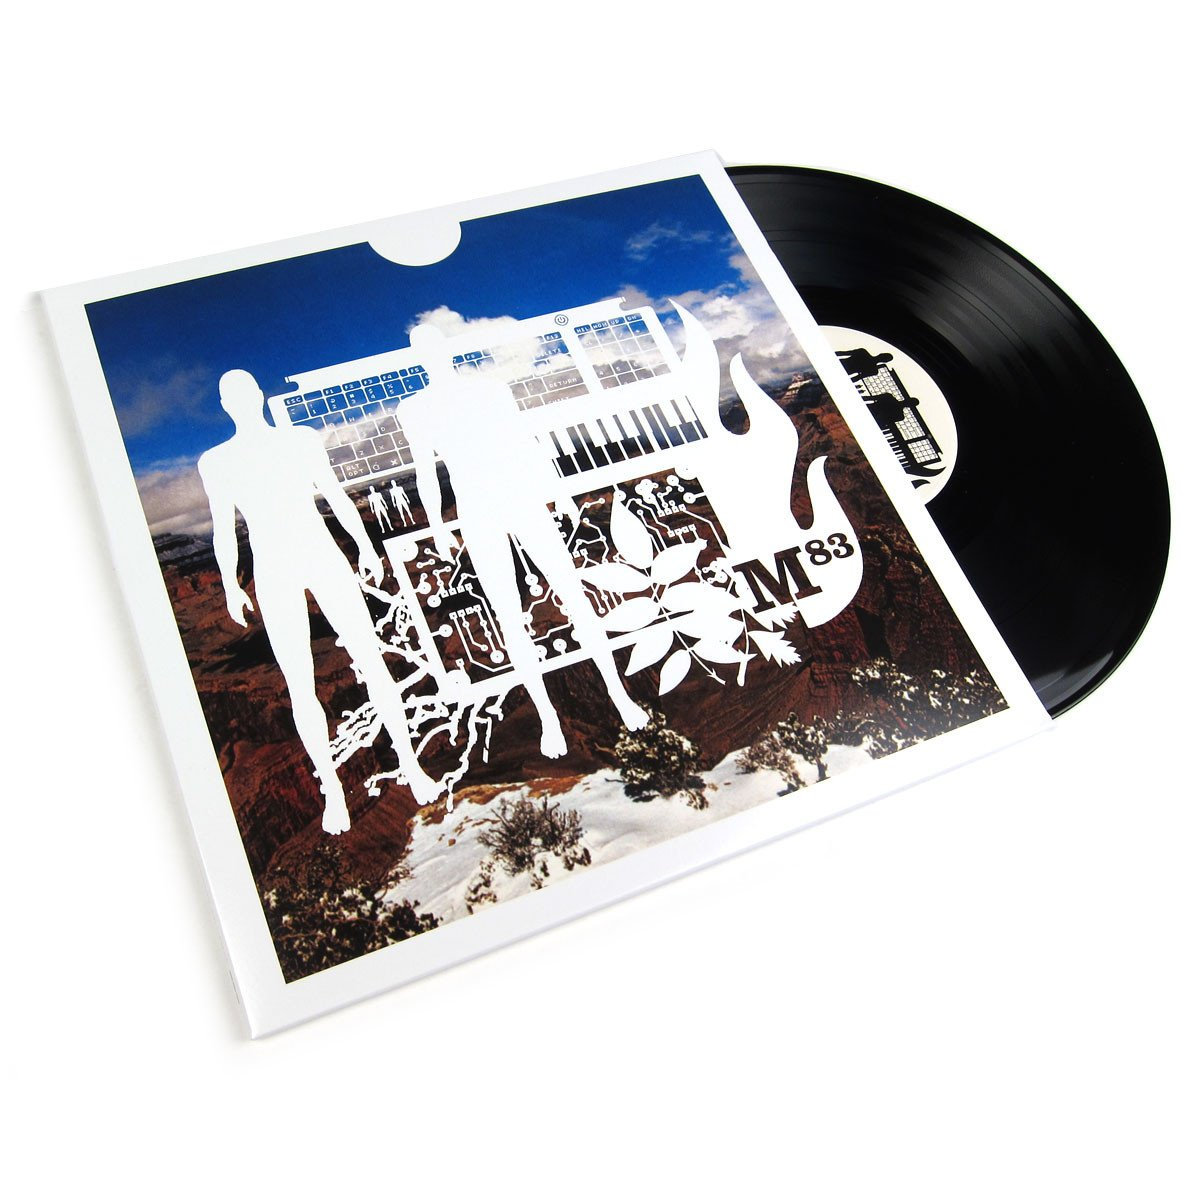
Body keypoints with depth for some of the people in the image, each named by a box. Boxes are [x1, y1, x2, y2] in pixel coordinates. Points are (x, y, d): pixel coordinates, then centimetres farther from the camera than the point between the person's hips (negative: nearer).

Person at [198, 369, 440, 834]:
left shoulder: (303, 439, 8)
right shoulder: (216, 461, 5)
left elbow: (336, 496, 14)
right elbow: (224, 528, 7)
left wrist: (366, 546, 10)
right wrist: (230, 586, 0)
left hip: (324, 557, 1)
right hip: (273, 574, -1)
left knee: (372, 662, -4)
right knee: (301, 689, -3)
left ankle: (411, 764, 8)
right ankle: (331, 788, 9)